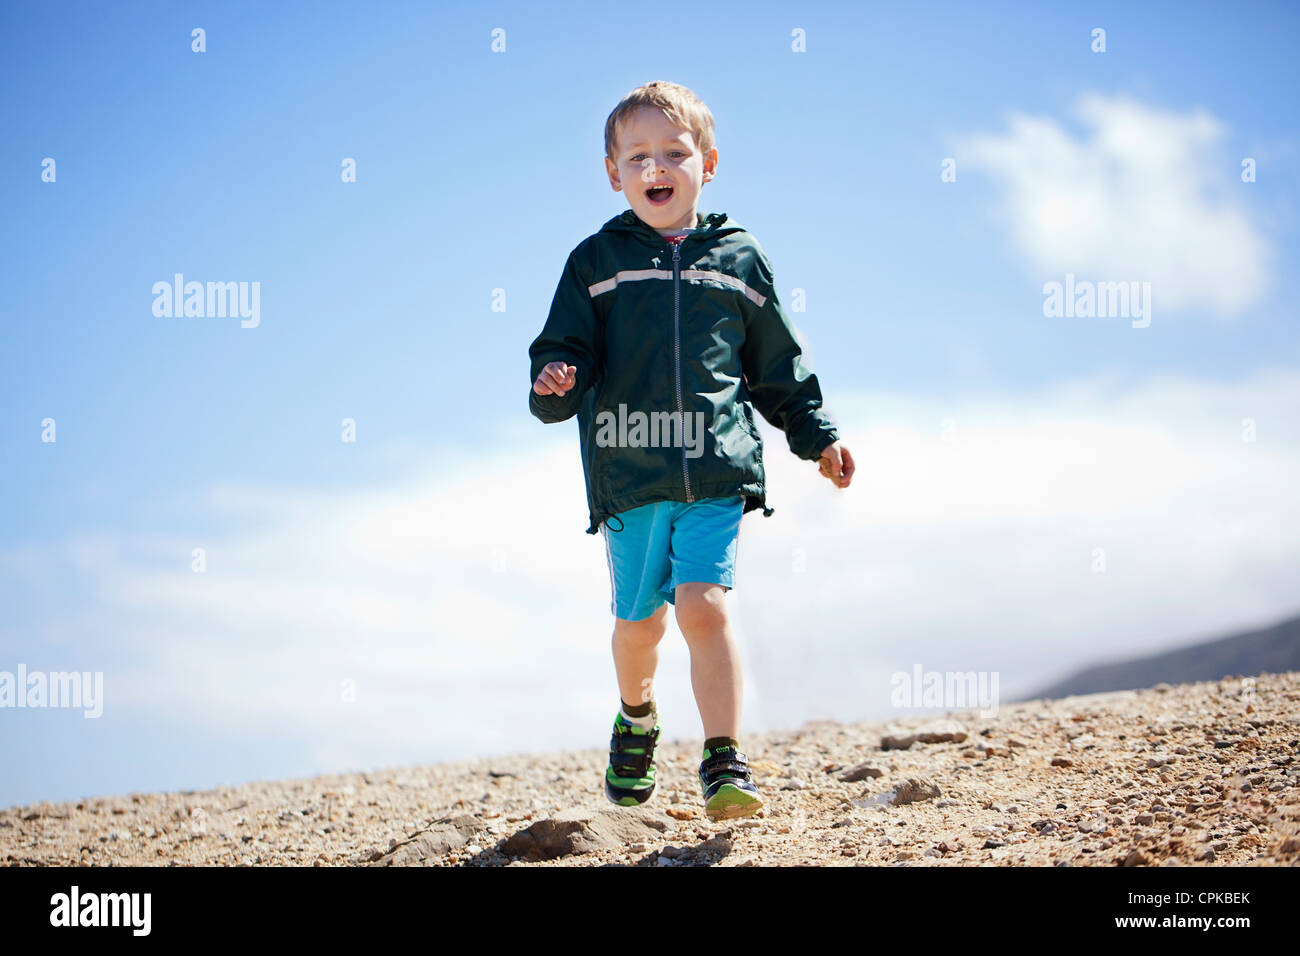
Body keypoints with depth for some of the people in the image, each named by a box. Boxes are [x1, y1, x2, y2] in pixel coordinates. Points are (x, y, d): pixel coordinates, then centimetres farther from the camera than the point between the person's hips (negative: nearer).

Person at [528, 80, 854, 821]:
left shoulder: (738, 259, 10)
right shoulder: (596, 262, 7)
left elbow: (779, 366, 17)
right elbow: (565, 348, 4)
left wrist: (818, 434, 11)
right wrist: (555, 384, -19)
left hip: (716, 472, -1)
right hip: (627, 473, 1)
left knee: (704, 605, -17)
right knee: (638, 620, 12)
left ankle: (726, 761, -11)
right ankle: (636, 719, 43)